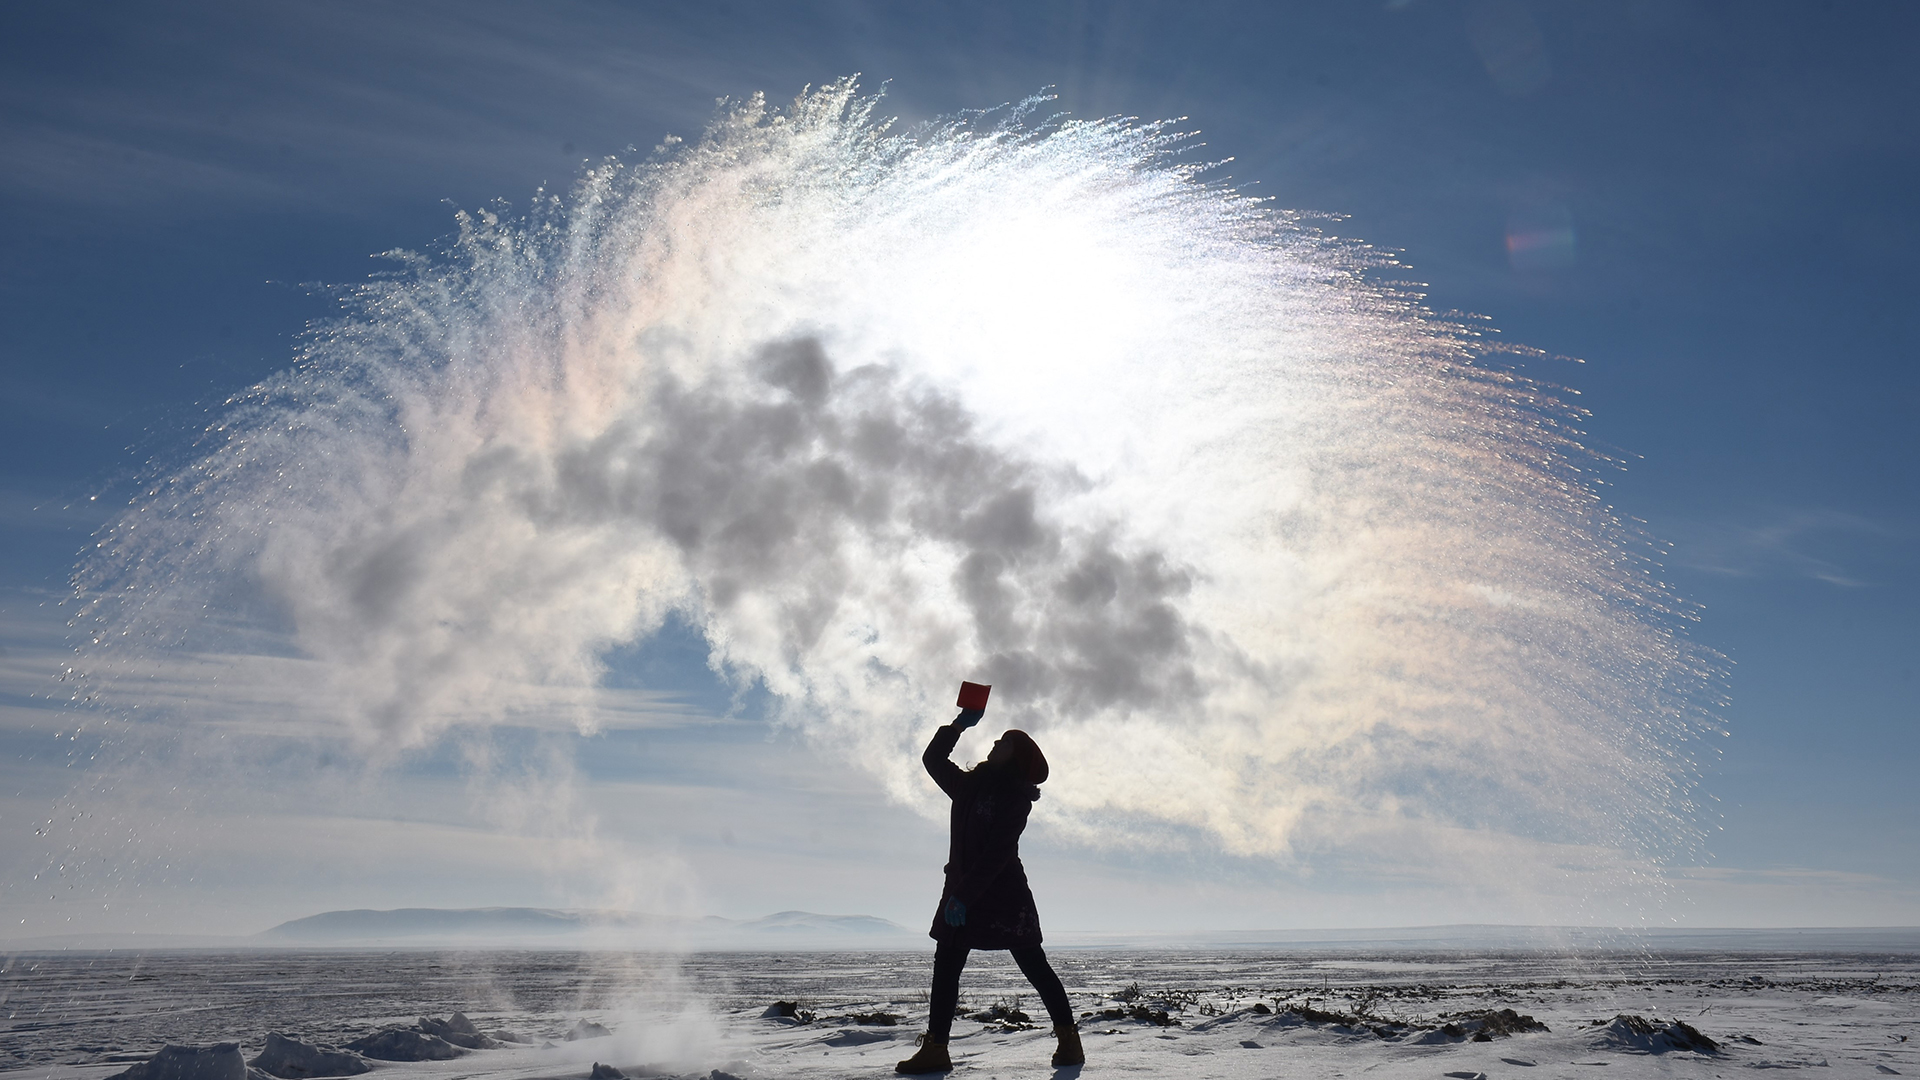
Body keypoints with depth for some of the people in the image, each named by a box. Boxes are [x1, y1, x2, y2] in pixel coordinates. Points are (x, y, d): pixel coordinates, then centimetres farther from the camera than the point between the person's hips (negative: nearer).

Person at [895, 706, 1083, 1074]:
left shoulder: (1016, 797, -8)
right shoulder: (972, 785, 13)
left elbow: (998, 853, -17)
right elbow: (933, 760, 24)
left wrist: (964, 895, -22)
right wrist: (958, 725, 15)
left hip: (1003, 894, -7)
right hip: (962, 892, 7)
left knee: (1032, 965, -2)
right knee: (945, 965, 0)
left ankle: (1069, 1042, 6)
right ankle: (935, 1048, 2)